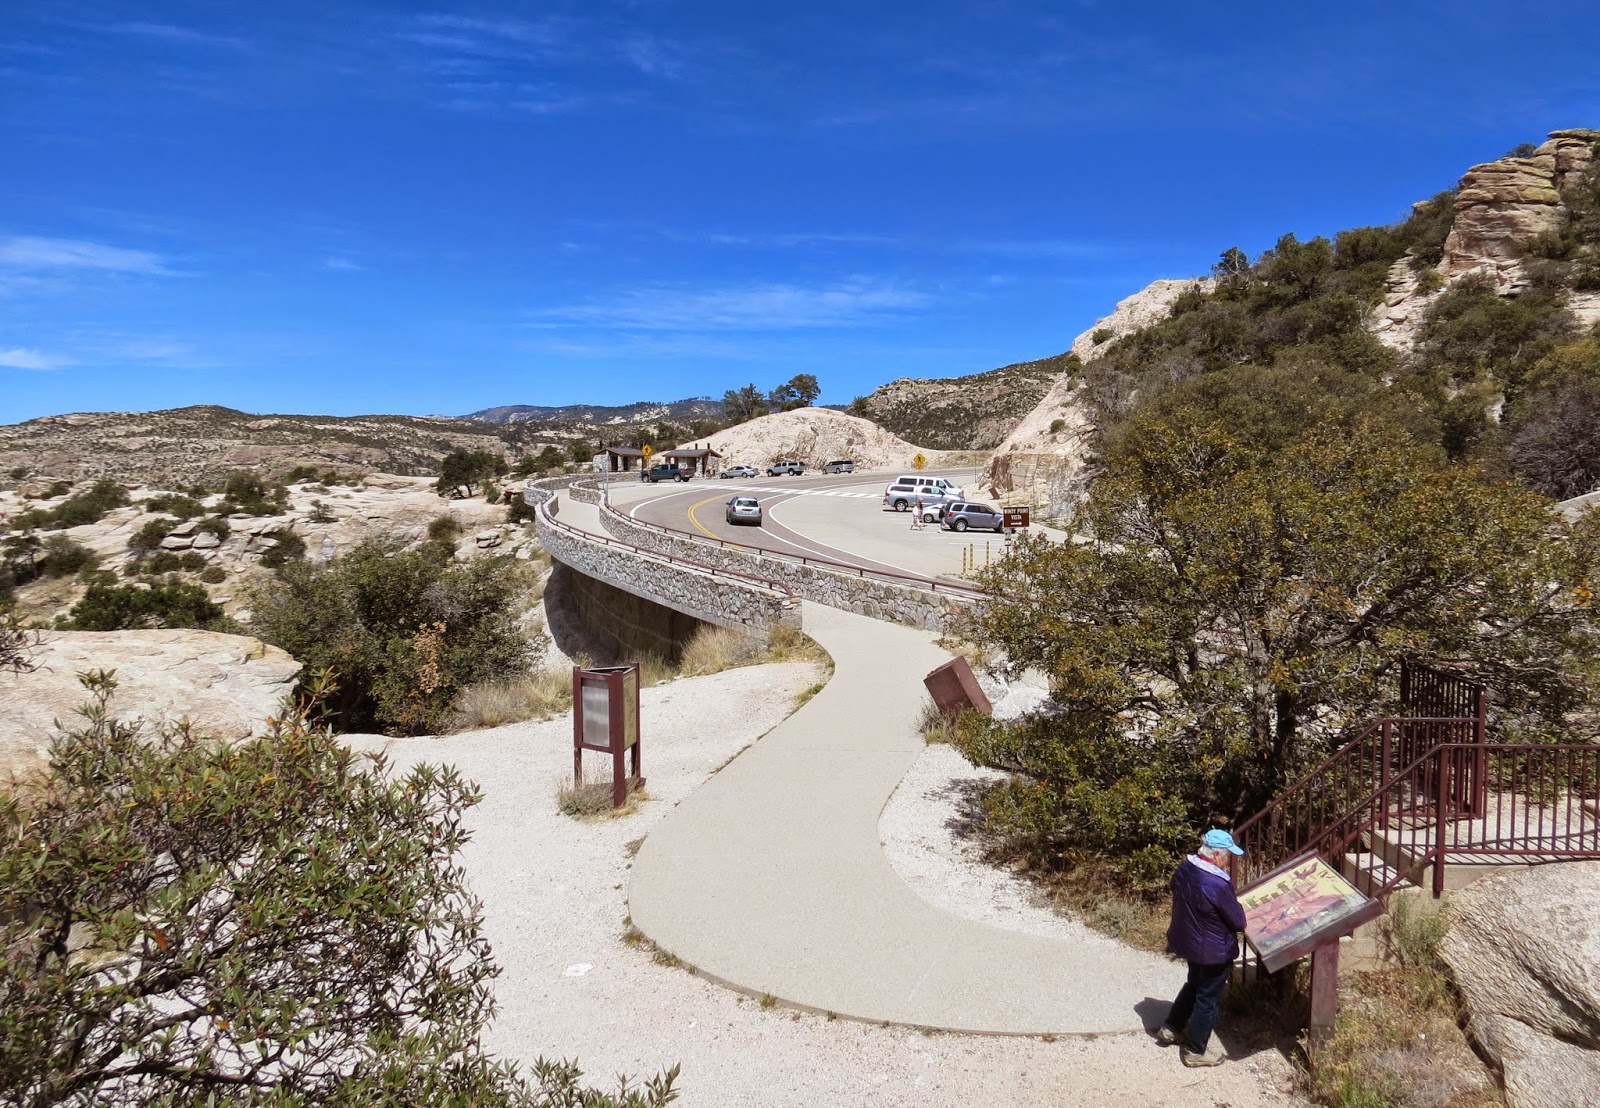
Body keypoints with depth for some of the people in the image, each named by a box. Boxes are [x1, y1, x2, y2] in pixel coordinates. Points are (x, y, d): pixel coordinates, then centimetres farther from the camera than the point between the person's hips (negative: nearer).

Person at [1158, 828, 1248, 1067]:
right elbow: (1239, 923, -19)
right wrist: (1235, 904, 1)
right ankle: (1196, 1051, 27)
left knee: (1194, 984, 29)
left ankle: (1171, 1028, 41)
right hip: (1214, 950, -7)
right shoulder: (1218, 886, -32)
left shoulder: (1184, 868, -8)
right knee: (1208, 999, 12)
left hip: (1188, 940, 7)